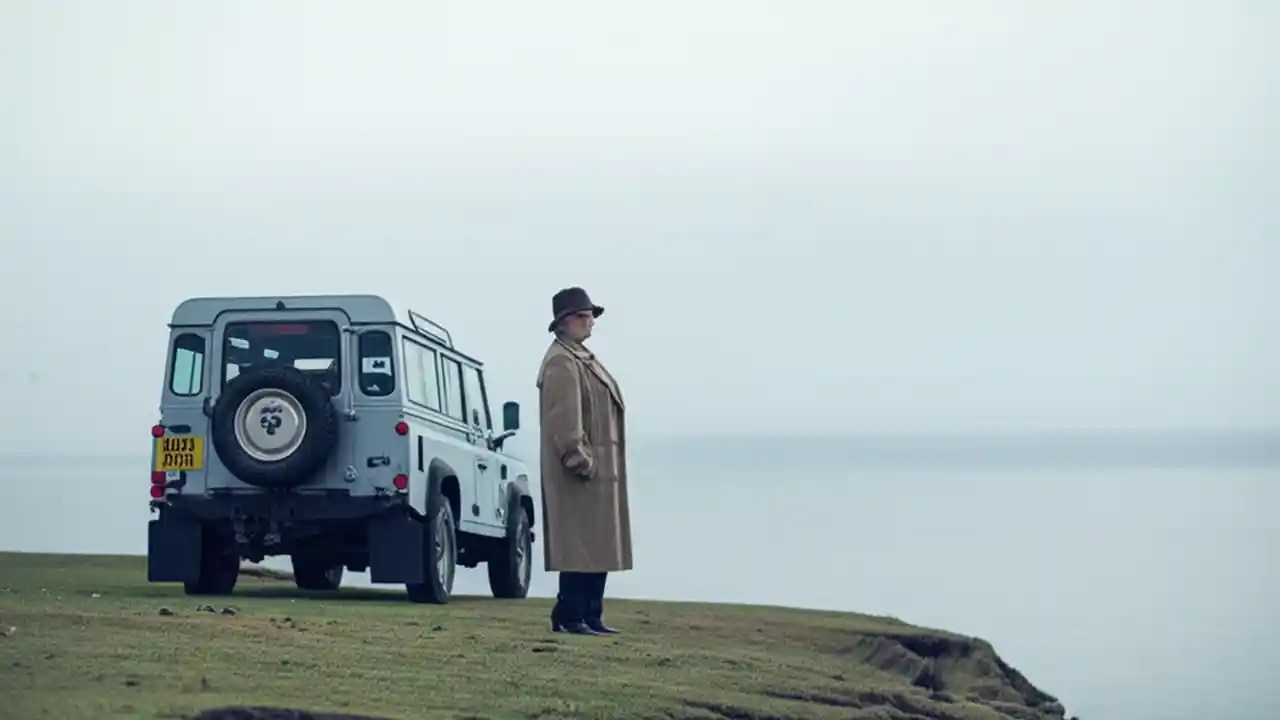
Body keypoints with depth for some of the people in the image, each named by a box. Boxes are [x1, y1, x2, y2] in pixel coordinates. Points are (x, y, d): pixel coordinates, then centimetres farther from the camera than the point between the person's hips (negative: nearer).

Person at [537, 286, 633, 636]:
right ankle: (570, 617, -6)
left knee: (597, 546, 10)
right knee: (580, 545, -9)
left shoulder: (583, 359, 20)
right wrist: (579, 460, -23)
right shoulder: (561, 363, -12)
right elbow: (564, 420, -20)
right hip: (580, 475, -10)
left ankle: (590, 616, 13)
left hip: (600, 472, 10)